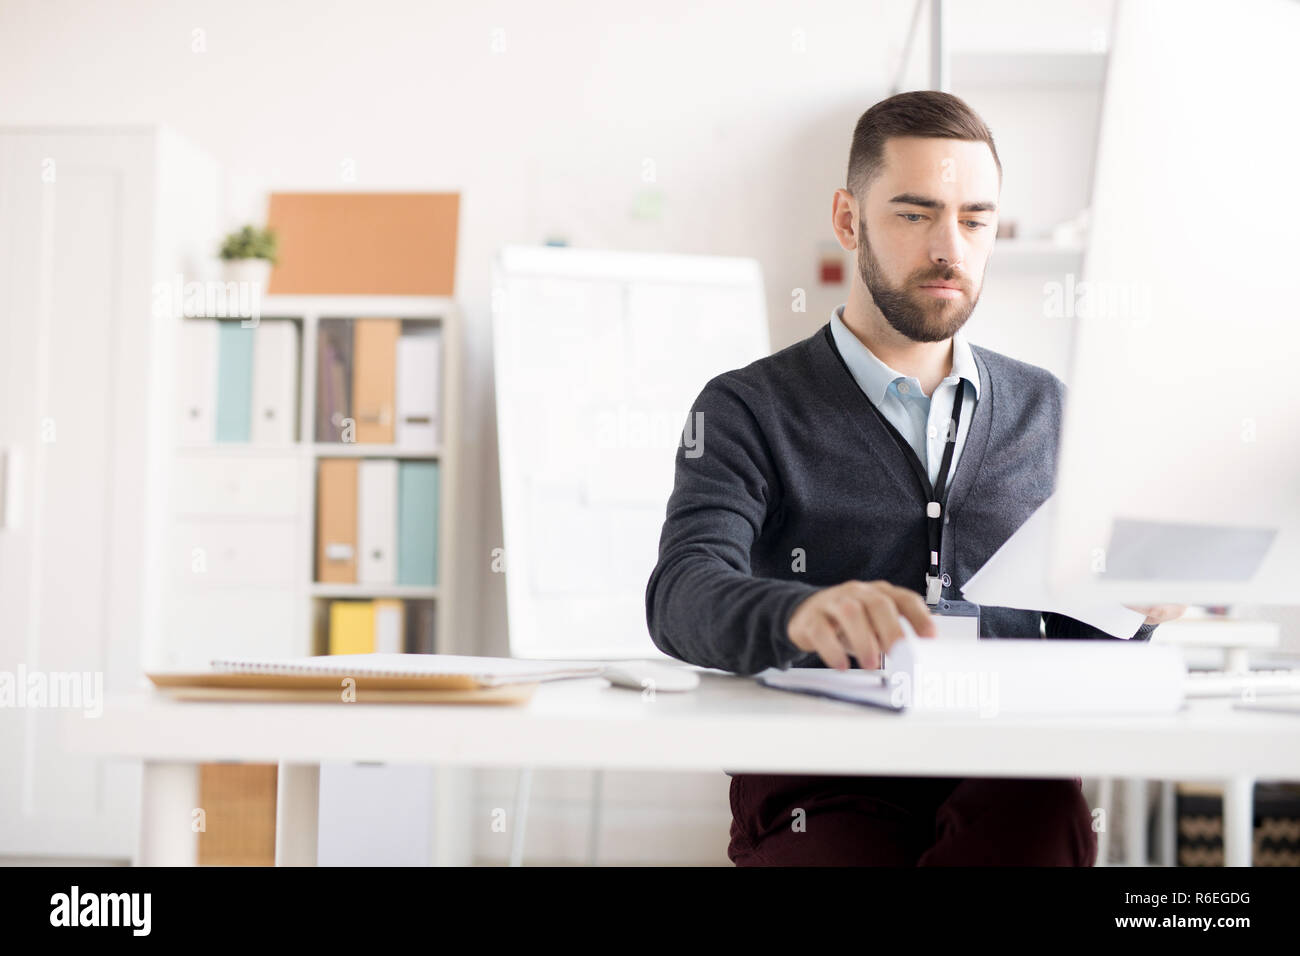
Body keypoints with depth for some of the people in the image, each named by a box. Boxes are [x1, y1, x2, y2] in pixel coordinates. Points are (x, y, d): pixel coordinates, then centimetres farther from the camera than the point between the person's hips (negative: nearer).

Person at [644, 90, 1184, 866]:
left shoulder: (1048, 410, 20)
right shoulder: (748, 411, 6)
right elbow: (684, 597, -12)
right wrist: (799, 613, -36)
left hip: (1010, 780, 3)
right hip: (821, 790, -2)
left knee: (1049, 818, -34)